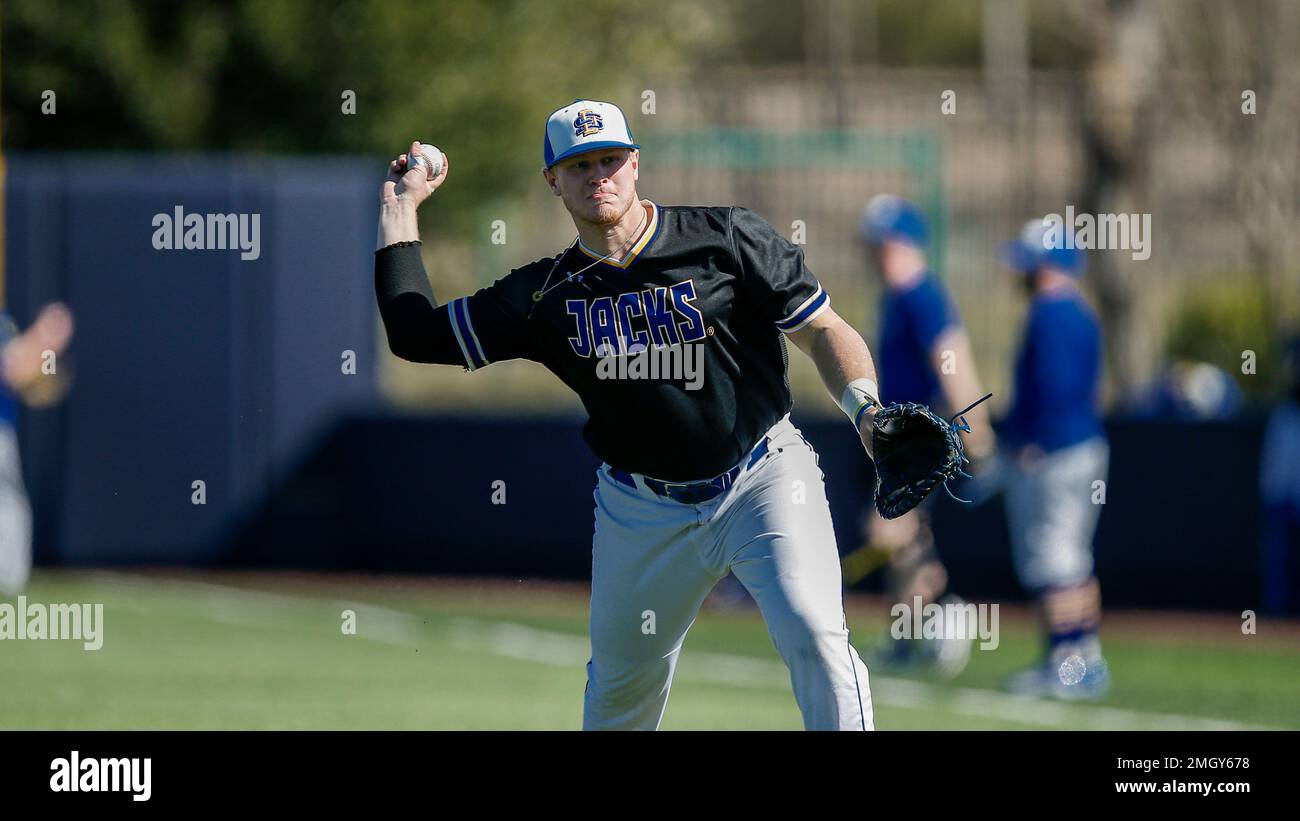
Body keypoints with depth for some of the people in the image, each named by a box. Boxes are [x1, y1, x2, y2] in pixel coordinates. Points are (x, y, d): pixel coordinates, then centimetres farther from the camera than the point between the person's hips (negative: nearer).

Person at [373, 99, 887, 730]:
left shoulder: (725, 238, -6)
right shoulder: (546, 294, 2)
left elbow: (823, 333, -4)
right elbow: (414, 334, 4)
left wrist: (865, 407, -23)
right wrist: (399, 207, 7)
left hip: (763, 479, -3)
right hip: (641, 508, 3)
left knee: (813, 634, -22)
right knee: (619, 677, 13)